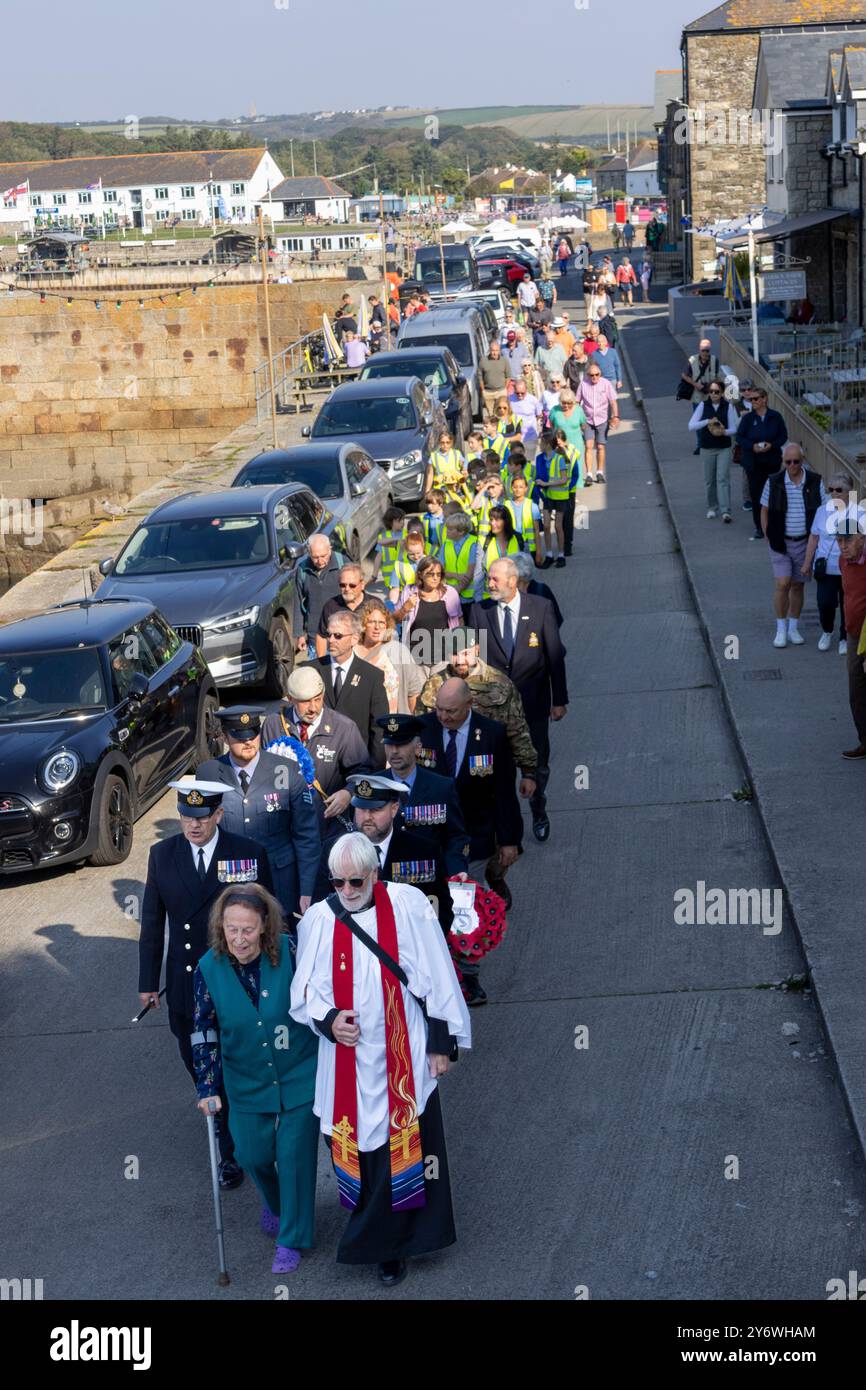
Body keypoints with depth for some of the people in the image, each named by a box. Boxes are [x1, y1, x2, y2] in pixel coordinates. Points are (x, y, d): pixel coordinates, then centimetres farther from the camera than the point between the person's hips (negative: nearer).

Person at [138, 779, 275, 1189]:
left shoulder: (249, 854, -11)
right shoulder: (162, 855, -2)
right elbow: (152, 921, 4)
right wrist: (148, 980, 5)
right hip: (185, 982, 3)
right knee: (194, 1060, 16)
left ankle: (233, 1151, 20)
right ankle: (222, 1111, 44)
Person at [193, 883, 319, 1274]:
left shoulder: (290, 953, -19)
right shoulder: (209, 969, -14)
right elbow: (204, 1033, -4)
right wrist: (207, 1087, -5)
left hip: (301, 1076, -2)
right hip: (247, 1082, 2)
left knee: (294, 1154, 2)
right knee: (252, 1154, 11)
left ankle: (291, 1239, 22)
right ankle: (274, 1201, 46)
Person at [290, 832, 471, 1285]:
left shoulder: (408, 905, -7)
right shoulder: (317, 920, -2)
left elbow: (436, 977, -3)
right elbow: (305, 989, 6)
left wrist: (440, 1042, -2)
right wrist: (327, 1020, -14)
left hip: (403, 1059, -2)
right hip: (346, 1062, 2)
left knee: (400, 1153, 3)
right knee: (354, 1149, 6)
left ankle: (389, 1246, 18)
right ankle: (372, 1232, 26)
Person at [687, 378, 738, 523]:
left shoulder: (728, 407, -2)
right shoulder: (703, 405, -1)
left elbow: (733, 429, -2)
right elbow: (691, 425, -8)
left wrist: (724, 432, -24)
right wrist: (708, 421, -22)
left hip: (724, 448, -2)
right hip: (707, 449, 2)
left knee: (723, 479, -10)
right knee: (709, 480, 9)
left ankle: (726, 511, -15)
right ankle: (712, 508, 25)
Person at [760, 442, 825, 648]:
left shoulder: (815, 481, -4)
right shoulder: (773, 482, -5)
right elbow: (764, 511, 5)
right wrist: (769, 537, 0)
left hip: (805, 543, 1)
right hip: (781, 543, -1)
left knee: (798, 586, 9)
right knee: (782, 584, -9)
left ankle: (793, 629, 21)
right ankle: (781, 629, 3)